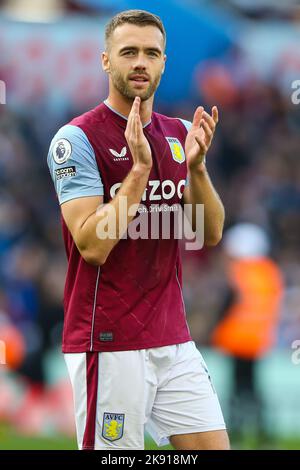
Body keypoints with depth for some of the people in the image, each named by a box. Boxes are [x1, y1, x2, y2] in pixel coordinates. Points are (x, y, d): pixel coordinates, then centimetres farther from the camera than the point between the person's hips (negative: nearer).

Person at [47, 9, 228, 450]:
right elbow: (92, 245, -17)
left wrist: (196, 165, -13)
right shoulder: (77, 139, -9)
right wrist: (140, 168, -23)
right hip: (109, 343, -6)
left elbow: (211, 233, 4)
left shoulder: (179, 134, 10)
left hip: (173, 338, 6)